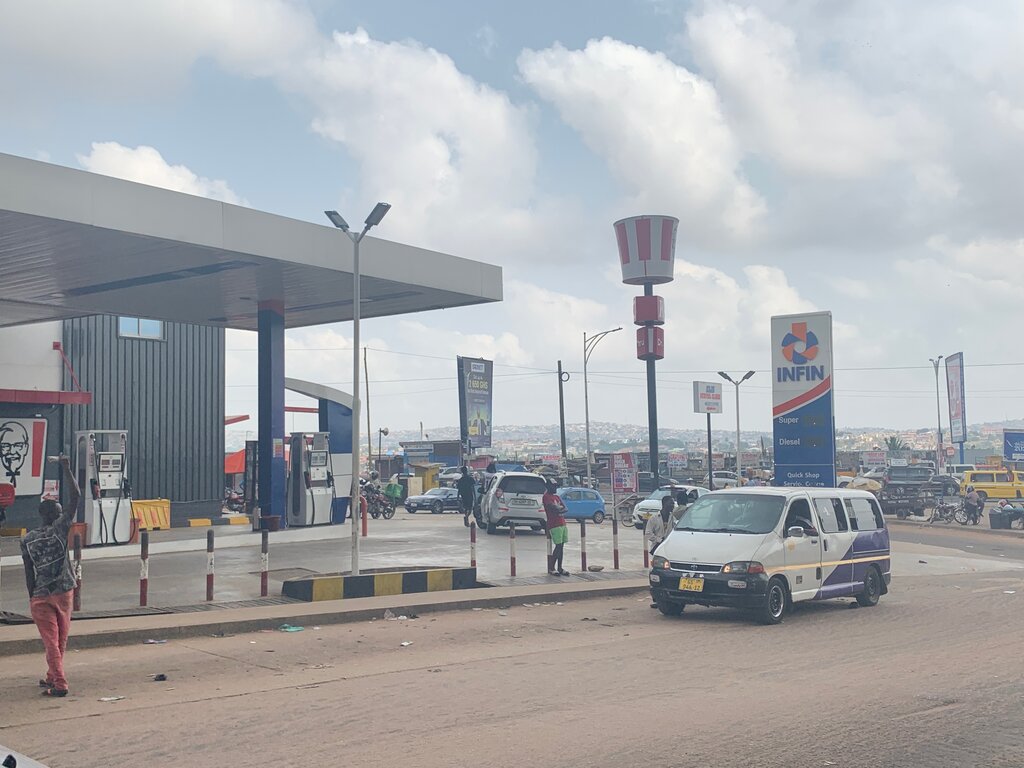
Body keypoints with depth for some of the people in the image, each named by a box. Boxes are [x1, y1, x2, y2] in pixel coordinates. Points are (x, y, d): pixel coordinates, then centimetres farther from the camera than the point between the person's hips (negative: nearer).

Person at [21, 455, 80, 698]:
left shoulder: (28, 539, 1)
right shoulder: (59, 529, -7)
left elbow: (29, 573, 3)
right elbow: (75, 496, -9)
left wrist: (32, 598, 12)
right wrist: (66, 468, -4)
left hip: (40, 596, 1)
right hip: (63, 592, -1)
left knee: (50, 640, 1)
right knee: (60, 640, 15)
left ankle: (59, 684, -6)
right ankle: (53, 678, 27)